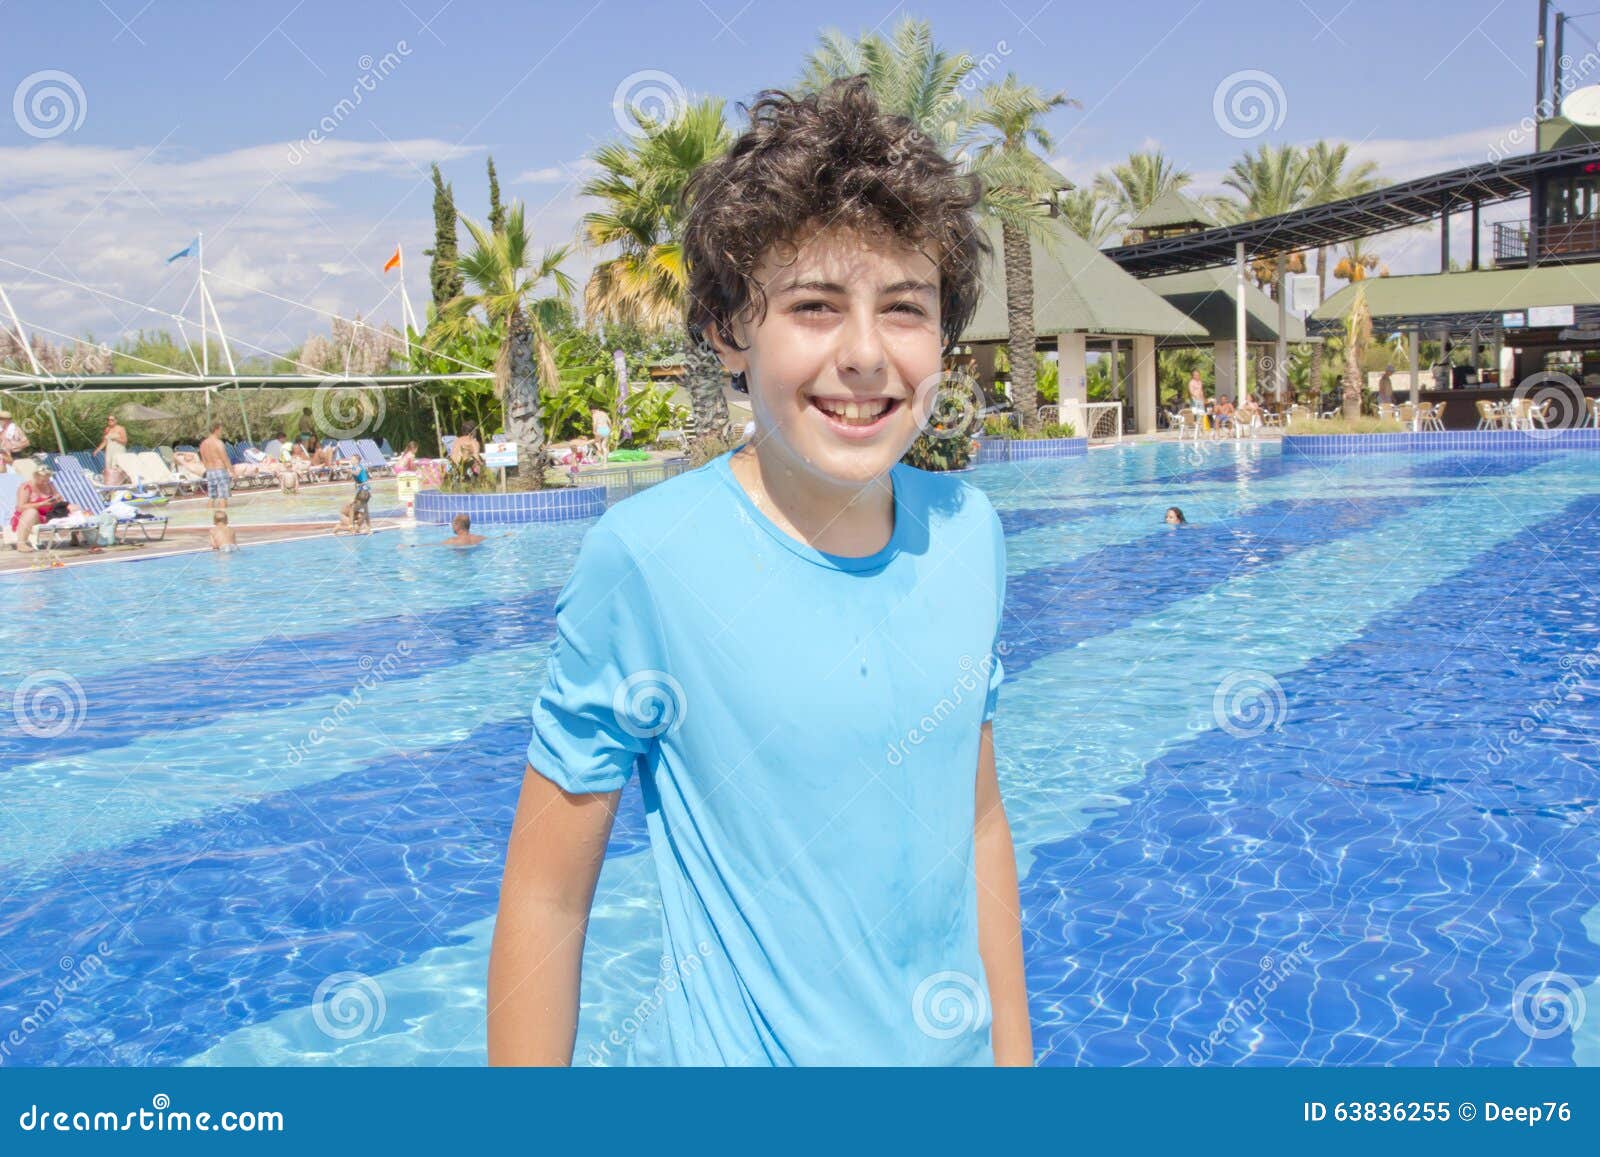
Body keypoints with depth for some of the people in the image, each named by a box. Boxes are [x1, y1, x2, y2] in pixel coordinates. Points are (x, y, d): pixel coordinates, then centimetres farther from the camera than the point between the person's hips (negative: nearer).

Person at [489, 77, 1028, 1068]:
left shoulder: (969, 532, -7)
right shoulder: (646, 556, -21)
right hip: (735, 1055, -4)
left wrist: (1015, 1051, 9)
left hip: (953, 1054, 5)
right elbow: (547, 895, -14)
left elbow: (979, 819, 4)